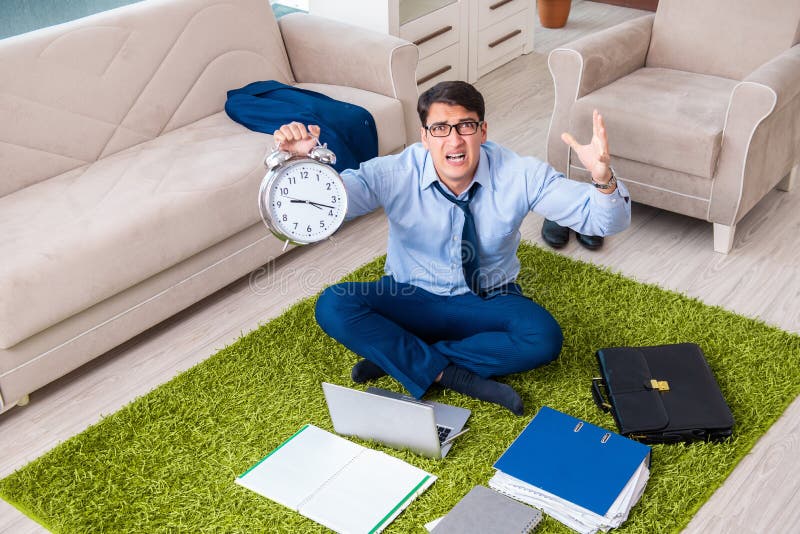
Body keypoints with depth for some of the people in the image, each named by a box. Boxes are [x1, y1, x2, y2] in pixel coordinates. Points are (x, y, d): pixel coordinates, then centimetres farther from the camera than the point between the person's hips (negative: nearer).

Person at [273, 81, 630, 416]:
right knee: (333, 306, -27)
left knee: (544, 338, -31)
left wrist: (603, 178, -39)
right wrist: (300, 163, -47)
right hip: (412, 300, 0)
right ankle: (451, 375, -23)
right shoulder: (394, 174, -17)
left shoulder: (520, 175, -16)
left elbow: (607, 221, -17)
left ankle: (394, 356, -20)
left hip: (489, 302, 1)